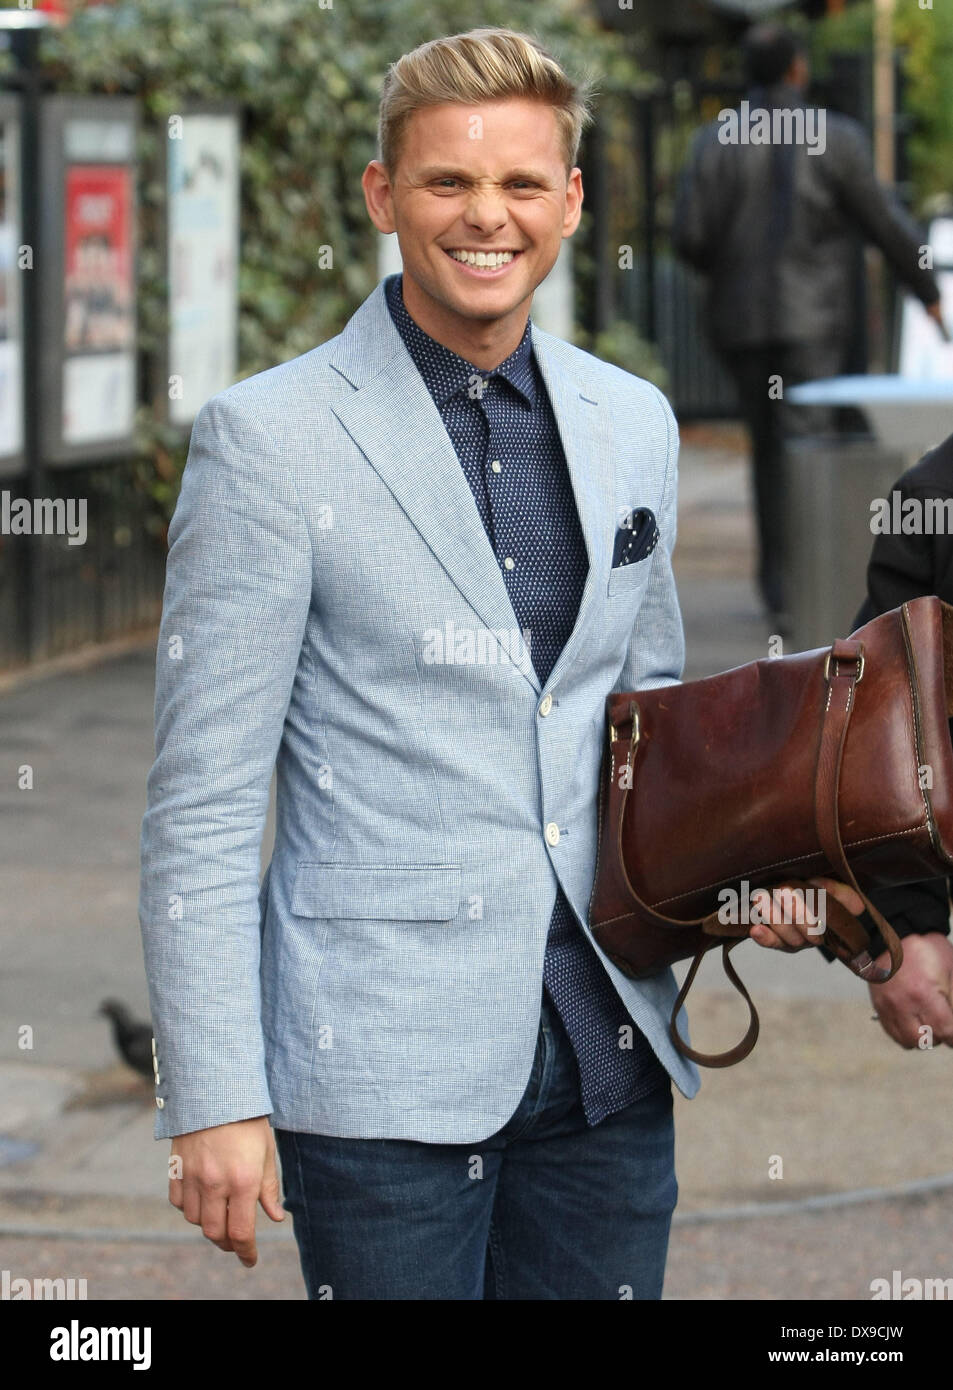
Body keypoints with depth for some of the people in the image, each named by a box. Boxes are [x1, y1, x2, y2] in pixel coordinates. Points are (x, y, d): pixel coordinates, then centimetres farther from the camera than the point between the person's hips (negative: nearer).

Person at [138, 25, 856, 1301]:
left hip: (608, 1053, 5)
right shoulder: (270, 439, -7)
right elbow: (203, 803, -7)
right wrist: (214, 1100, -12)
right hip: (383, 1068, -5)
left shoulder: (634, 423, 10)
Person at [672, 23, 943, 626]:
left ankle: (777, 579, 20)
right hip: (813, 317, -3)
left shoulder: (715, 141, -1)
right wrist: (929, 291, 10)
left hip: (740, 319, 3)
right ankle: (792, 581, -22)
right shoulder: (836, 138, -6)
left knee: (770, 445, 17)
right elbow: (886, 224, -3)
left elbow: (689, 236, -5)